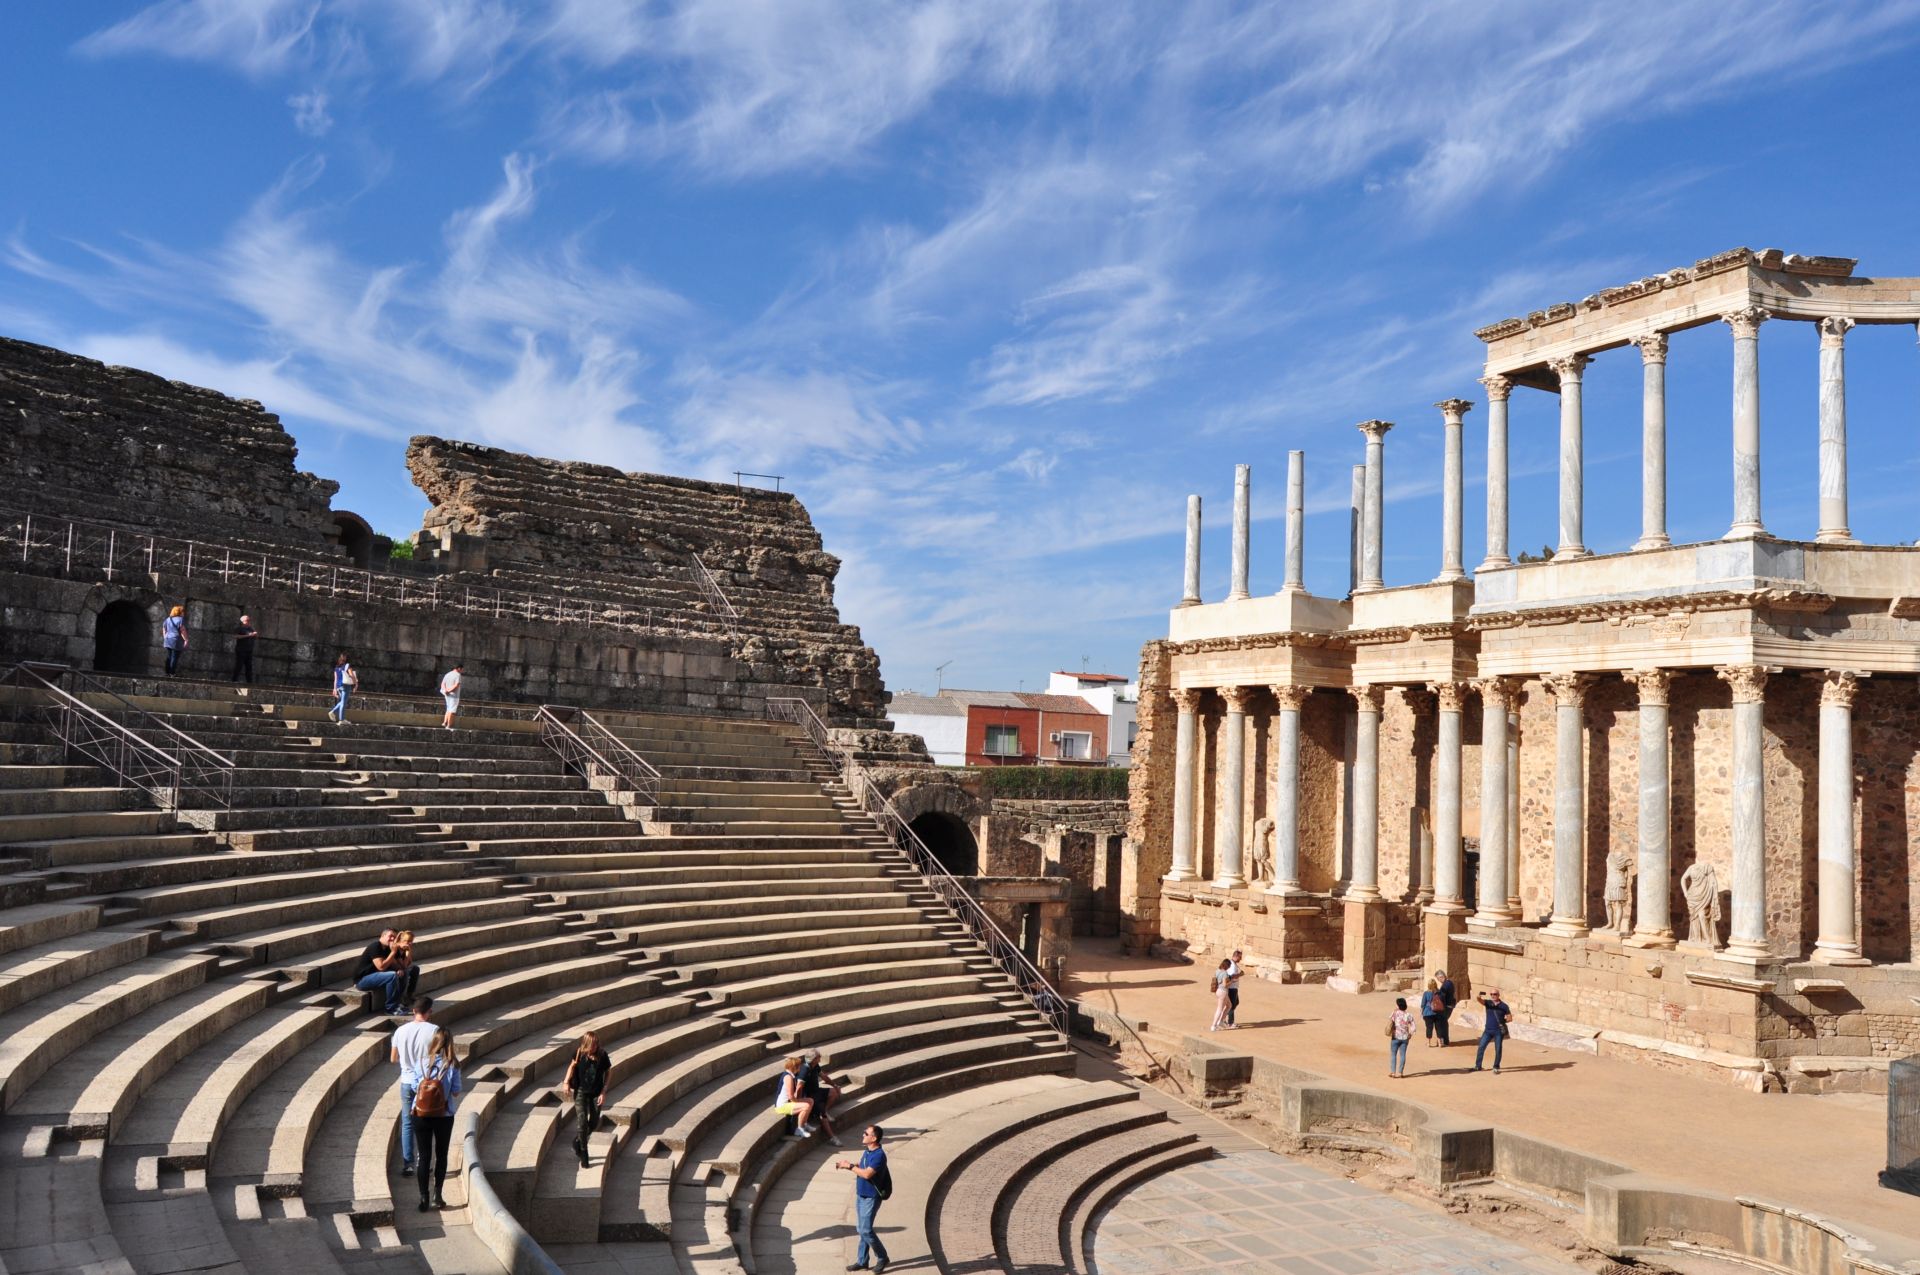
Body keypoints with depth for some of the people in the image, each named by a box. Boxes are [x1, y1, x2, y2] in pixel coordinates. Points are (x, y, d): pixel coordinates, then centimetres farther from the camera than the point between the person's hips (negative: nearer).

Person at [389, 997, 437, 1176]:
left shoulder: (401, 1030, -2)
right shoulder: (434, 1030, -14)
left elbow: (393, 1058, 7)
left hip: (407, 1082, 3)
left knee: (407, 1123, 12)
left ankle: (407, 1163, 13)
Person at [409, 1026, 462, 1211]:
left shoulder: (423, 1063, -9)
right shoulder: (453, 1064, -12)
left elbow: (416, 1088, -3)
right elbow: (456, 1092, -9)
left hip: (421, 1116, 1)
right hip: (444, 1117, -1)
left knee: (424, 1156, 9)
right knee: (441, 1156, 14)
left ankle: (424, 1198, 8)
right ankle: (438, 1196, 16)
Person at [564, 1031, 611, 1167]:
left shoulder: (602, 1055, -14)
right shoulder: (579, 1053, -14)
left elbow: (608, 1071, -1)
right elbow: (573, 1065, 5)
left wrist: (604, 1090, -5)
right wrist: (567, 1082, -6)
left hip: (596, 1092, 2)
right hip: (581, 1091, -2)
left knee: (594, 1123, 11)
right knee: (583, 1121, -12)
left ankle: (577, 1140, 42)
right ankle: (584, 1156, 0)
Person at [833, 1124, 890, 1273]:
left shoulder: (879, 1155, -24)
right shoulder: (867, 1151, 6)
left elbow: (867, 1173, -30)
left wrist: (850, 1166, -19)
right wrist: (846, 1165, 1)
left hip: (871, 1198, -9)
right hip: (861, 1195, 9)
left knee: (866, 1230, -5)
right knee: (861, 1229, 14)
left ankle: (882, 1258, 13)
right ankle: (862, 1261, 24)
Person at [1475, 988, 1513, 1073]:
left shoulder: (1504, 1006, -3)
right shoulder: (1488, 1003, 1)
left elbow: (1510, 1017, 4)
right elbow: (1481, 1001, -19)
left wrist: (1503, 1021, -15)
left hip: (1499, 1031, -2)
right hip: (1488, 1030, 2)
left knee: (1498, 1050, 3)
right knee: (1481, 1047, 1)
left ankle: (1496, 1068, 17)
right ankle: (1477, 1066, 12)